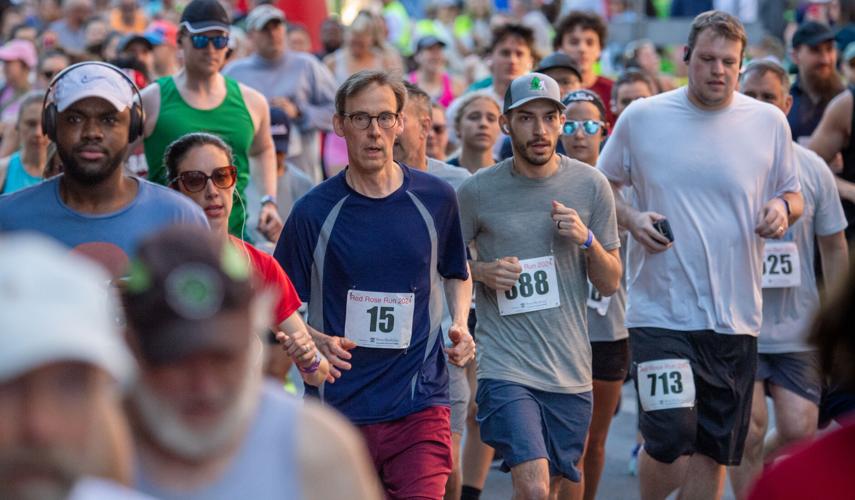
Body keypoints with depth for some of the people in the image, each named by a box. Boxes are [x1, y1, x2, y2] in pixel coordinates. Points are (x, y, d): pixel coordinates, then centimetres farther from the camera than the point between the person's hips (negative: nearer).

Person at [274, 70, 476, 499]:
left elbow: (457, 274, 22)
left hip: (419, 403, 0)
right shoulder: (313, 211, -3)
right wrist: (316, 342, -16)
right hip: (339, 408, 0)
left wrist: (460, 325, 3)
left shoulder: (437, 199, 3)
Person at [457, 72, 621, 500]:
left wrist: (587, 240, -11)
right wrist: (481, 272, -11)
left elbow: (610, 284, 8)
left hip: (571, 370, 3)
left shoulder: (590, 185, 3)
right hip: (505, 367, -3)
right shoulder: (477, 191, -3)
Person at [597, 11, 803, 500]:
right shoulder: (642, 117, 1)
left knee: (713, 451, 7)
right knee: (669, 440, -13)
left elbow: (793, 195, 16)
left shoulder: (769, 122, 4)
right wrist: (630, 218, -8)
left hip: (736, 317, 2)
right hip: (661, 310, -2)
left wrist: (783, 208, -7)